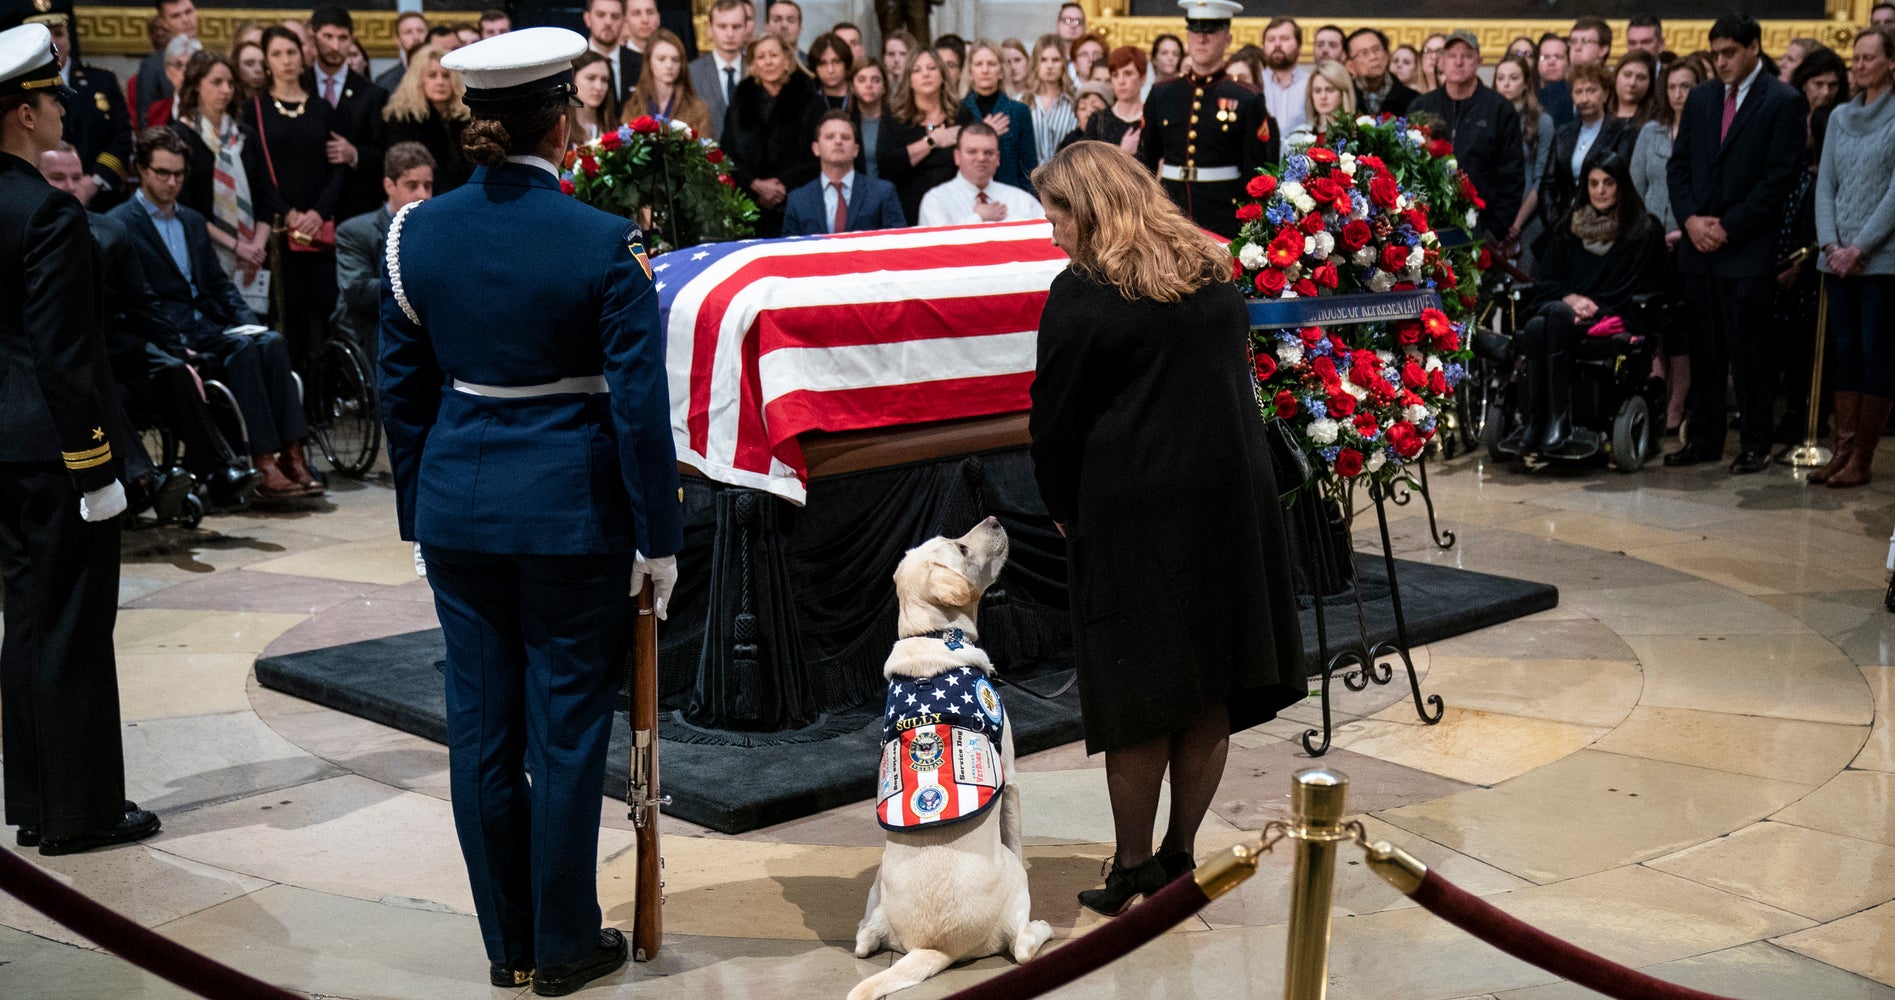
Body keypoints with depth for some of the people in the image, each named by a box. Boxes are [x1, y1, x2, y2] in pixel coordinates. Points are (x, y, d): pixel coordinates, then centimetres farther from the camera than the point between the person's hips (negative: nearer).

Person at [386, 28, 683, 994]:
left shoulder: (418, 234, 0)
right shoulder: (603, 244, -13)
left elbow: (402, 389, 7)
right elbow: (639, 407, -12)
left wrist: (420, 511, 17)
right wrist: (658, 539, -4)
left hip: (459, 510, 4)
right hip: (571, 515, -4)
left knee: (480, 726, 11)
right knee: (566, 731, 7)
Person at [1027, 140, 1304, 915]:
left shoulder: (1082, 294, -10)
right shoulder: (1213, 274, 10)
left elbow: (1056, 419, -5)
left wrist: (1063, 510, 8)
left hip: (1132, 510, -6)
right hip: (1232, 494, 6)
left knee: (1138, 688, 2)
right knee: (1211, 684, 11)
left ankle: (1134, 870, 11)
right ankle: (1181, 854, 20)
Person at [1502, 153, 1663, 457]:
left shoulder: (1643, 232, 7)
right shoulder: (1571, 226, 20)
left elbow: (1636, 289, 1)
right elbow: (1544, 278, 15)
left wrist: (1591, 306, -12)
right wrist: (1569, 298, -7)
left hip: (1610, 317, -4)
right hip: (1561, 307, 4)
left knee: (1556, 317, -38)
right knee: (1535, 329, -35)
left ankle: (1557, 420, -41)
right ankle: (1536, 422, -36)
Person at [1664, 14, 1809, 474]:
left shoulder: (1782, 102, -3)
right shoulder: (1700, 99, 13)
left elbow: (1780, 176, -9)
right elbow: (1678, 164, 13)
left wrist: (1727, 227, -12)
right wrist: (1691, 219, -4)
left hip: (1748, 250, -5)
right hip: (1699, 246, 5)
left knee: (1749, 350, -2)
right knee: (1704, 349, 8)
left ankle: (1755, 444, 7)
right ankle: (1705, 438, 15)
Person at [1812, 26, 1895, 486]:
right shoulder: (1840, 117, 11)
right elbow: (1825, 185, 10)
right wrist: (1831, 245, -3)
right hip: (1839, 258, 5)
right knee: (1845, 351, 6)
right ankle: (1843, 451, 9)